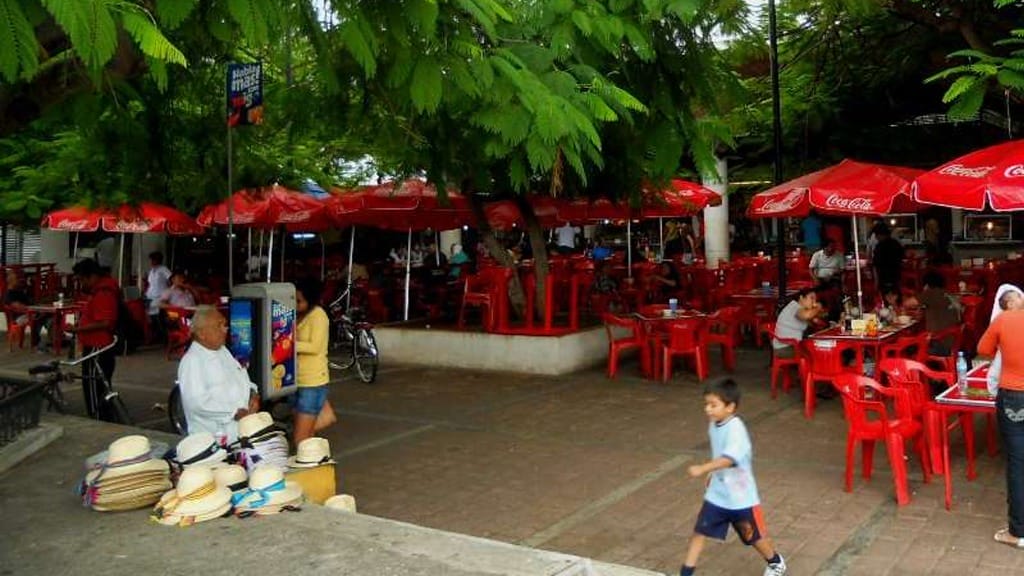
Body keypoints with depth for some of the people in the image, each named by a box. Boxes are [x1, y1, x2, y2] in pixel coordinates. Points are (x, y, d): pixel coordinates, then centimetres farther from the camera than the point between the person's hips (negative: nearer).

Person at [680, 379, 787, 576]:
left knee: (754, 537, 16)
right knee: (699, 532, 1)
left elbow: (729, 458, -42)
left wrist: (703, 469, -53)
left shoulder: (736, 428, -28)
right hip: (717, 494, 6)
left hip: (740, 497, -6)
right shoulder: (714, 425, -1)